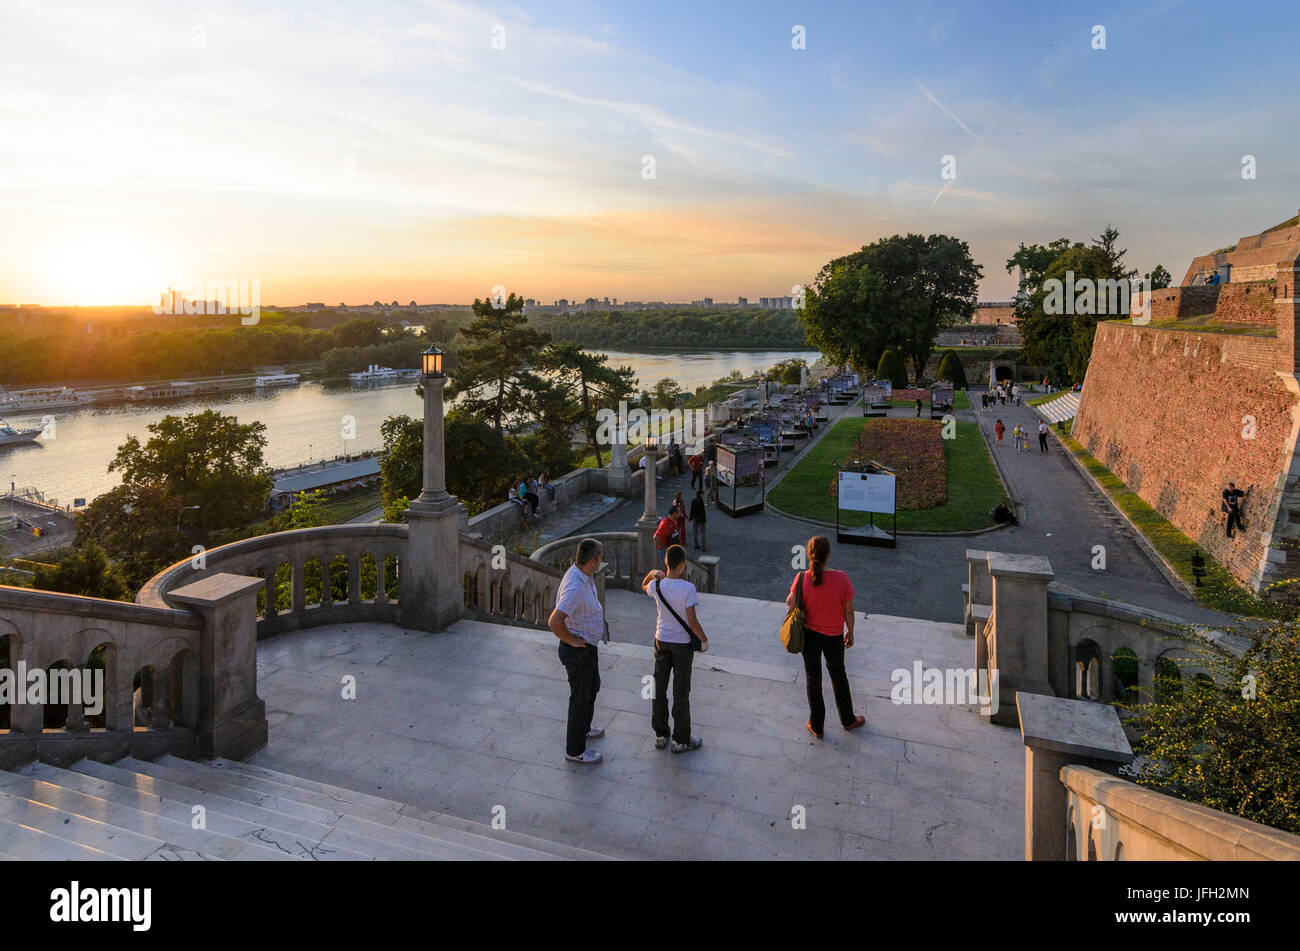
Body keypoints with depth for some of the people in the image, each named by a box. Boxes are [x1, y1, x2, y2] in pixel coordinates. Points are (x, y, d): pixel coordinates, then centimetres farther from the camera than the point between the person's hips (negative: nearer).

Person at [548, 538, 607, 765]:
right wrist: (572, 641, -24)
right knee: (581, 698, 7)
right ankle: (575, 750, 24)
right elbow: (554, 623, -41)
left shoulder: (581, 573, -2)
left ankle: (583, 728, 52)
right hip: (578, 651, -10)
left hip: (588, 647, 10)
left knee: (592, 687, 29)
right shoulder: (575, 588, -34)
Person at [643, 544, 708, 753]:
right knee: (681, 692, 8)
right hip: (682, 643, -4)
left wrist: (652, 574, -2)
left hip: (661, 641, 4)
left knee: (659, 688, 15)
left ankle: (660, 735, 27)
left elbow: (644, 587, 17)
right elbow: (693, 622, -20)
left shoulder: (657, 586, -9)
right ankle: (681, 740, 19)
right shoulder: (687, 588, -22)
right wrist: (704, 640, -4)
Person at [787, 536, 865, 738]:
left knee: (813, 679, 16)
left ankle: (817, 726, 28)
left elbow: (790, 603, -11)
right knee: (838, 675, 24)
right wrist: (850, 632, 7)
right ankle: (848, 719, 41)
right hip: (834, 636, 1)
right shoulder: (842, 578, -20)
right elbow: (849, 611, -9)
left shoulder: (802, 578, -22)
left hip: (809, 634, 0)